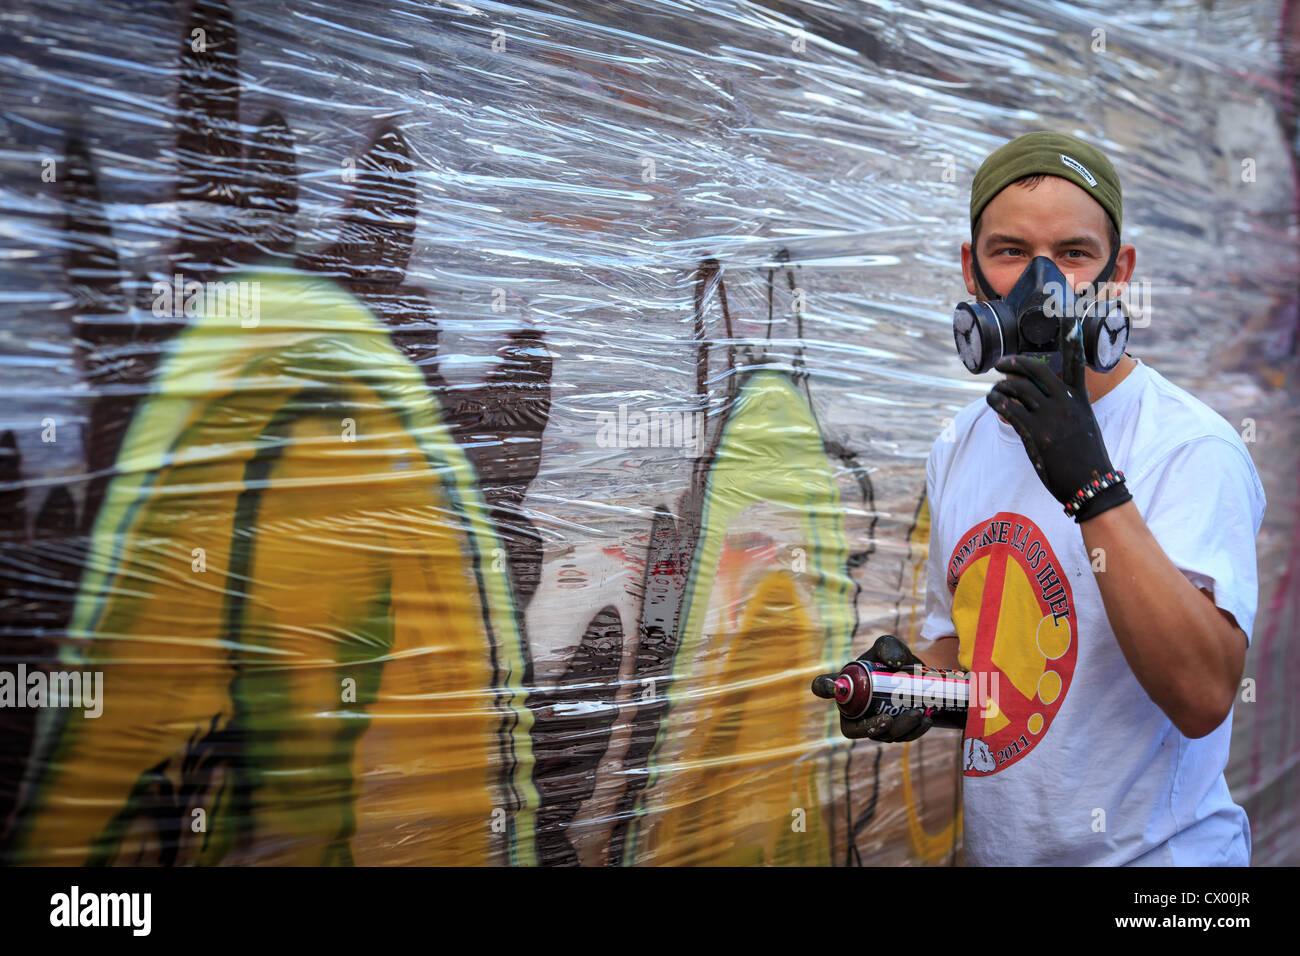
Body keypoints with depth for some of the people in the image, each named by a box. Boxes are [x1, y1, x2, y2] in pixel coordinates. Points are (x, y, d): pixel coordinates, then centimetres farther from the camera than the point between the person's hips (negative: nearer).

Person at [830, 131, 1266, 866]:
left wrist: (1093, 486, -35)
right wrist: (914, 685, -3)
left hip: (1150, 851, -6)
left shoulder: (1194, 448, -18)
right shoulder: (961, 446, 4)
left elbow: (1203, 696, -29)